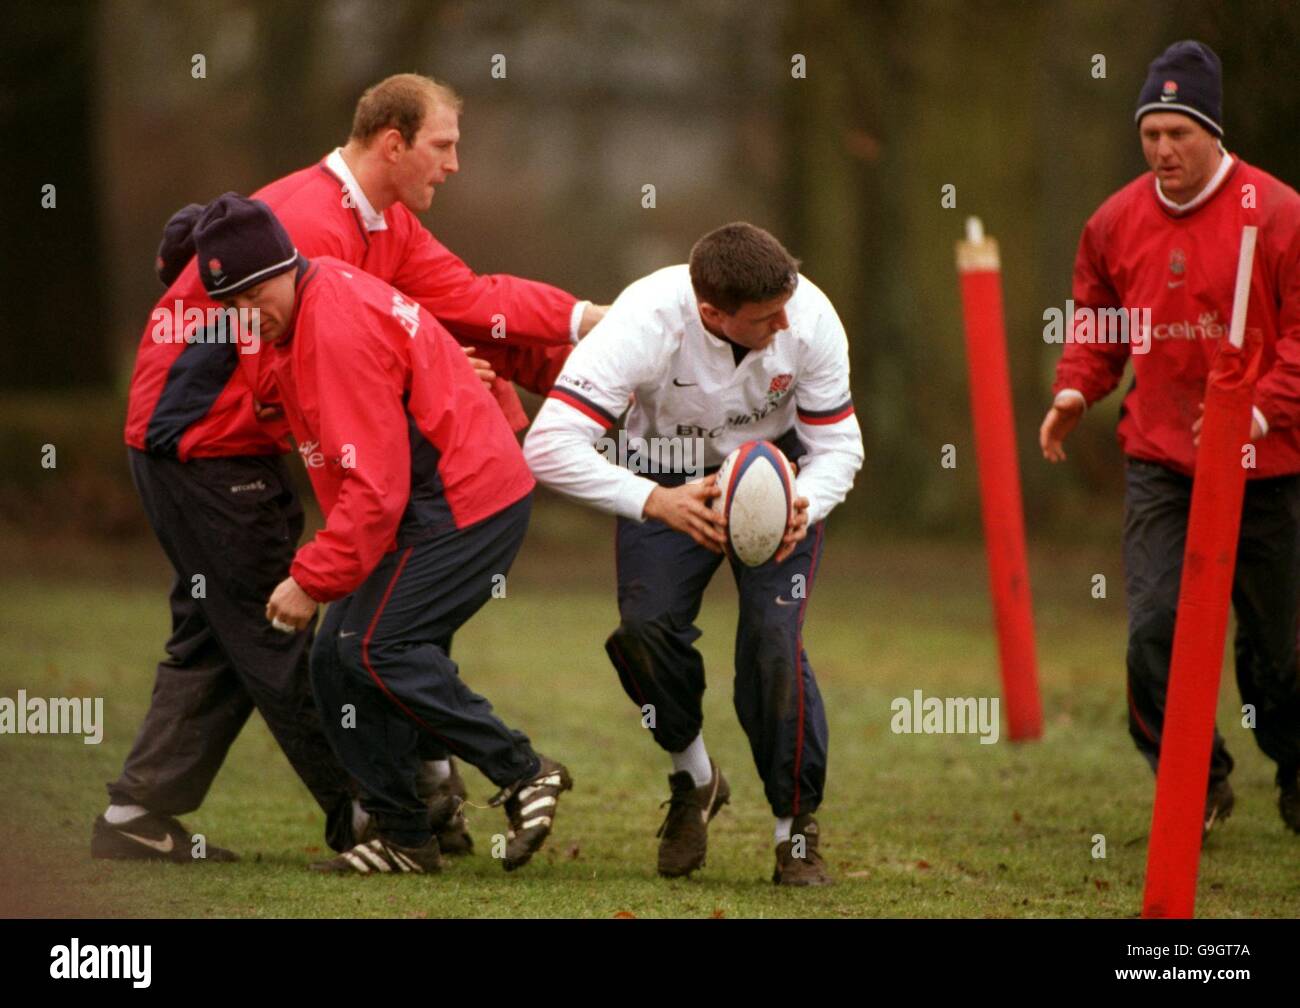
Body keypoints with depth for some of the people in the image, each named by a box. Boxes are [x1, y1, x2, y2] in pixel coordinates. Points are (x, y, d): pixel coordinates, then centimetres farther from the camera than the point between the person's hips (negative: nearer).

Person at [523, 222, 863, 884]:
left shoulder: (810, 318, -27)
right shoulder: (646, 323, -35)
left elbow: (839, 446, -15)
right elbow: (549, 446, -39)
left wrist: (802, 510, -37)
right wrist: (654, 503, -50)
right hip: (670, 476, 0)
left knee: (773, 643, -19)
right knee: (647, 627, -21)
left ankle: (795, 829, 1)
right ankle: (694, 780, 11)